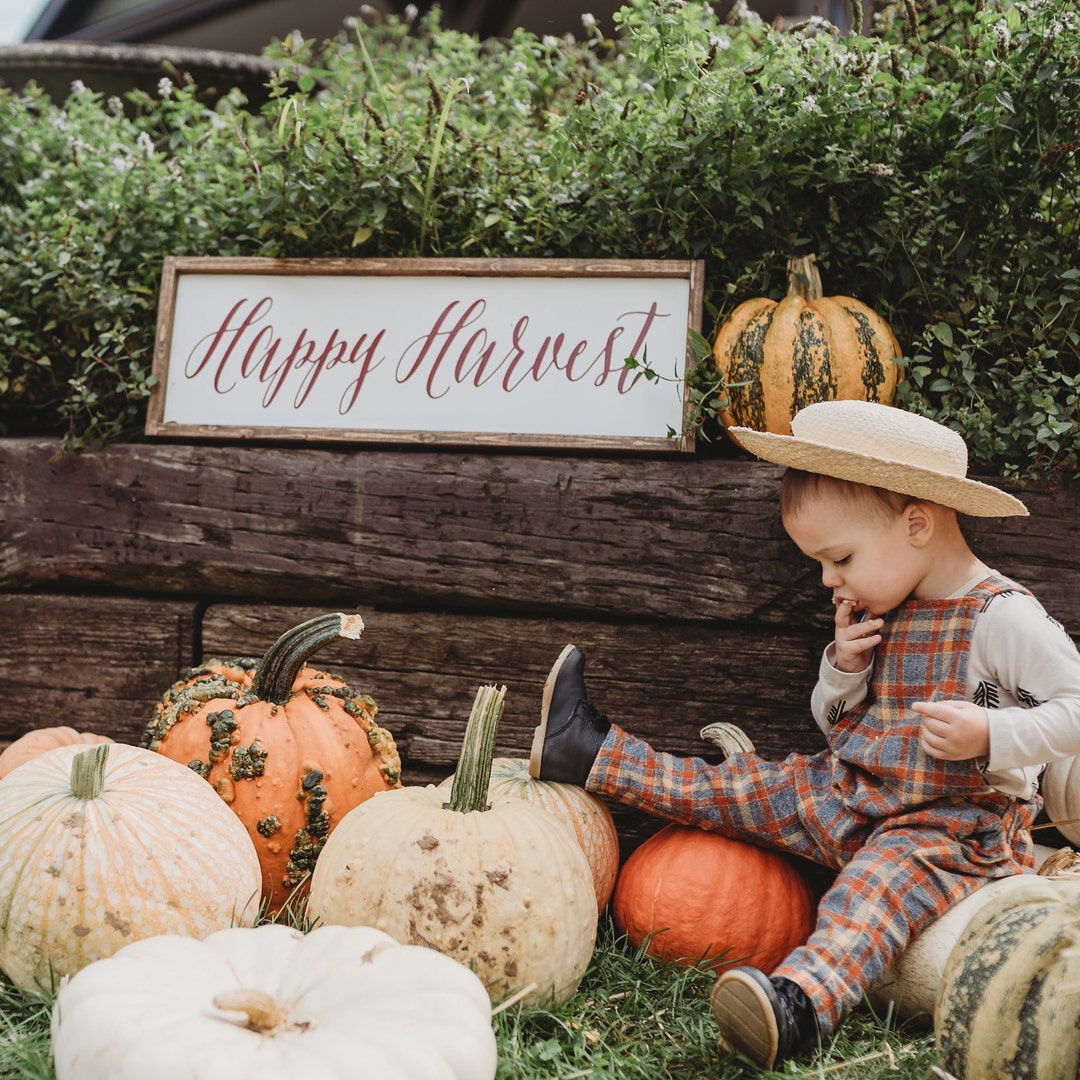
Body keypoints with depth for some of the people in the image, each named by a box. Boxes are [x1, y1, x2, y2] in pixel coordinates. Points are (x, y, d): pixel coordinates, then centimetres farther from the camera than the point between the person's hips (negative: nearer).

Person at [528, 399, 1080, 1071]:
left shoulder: (1002, 617, -16)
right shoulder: (884, 612, 9)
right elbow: (834, 723, 18)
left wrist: (990, 734, -28)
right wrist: (843, 669, -3)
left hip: (955, 825, -7)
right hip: (857, 799, 8)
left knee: (879, 879, -33)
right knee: (760, 793, 4)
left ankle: (802, 1003, -58)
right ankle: (590, 752, 9)